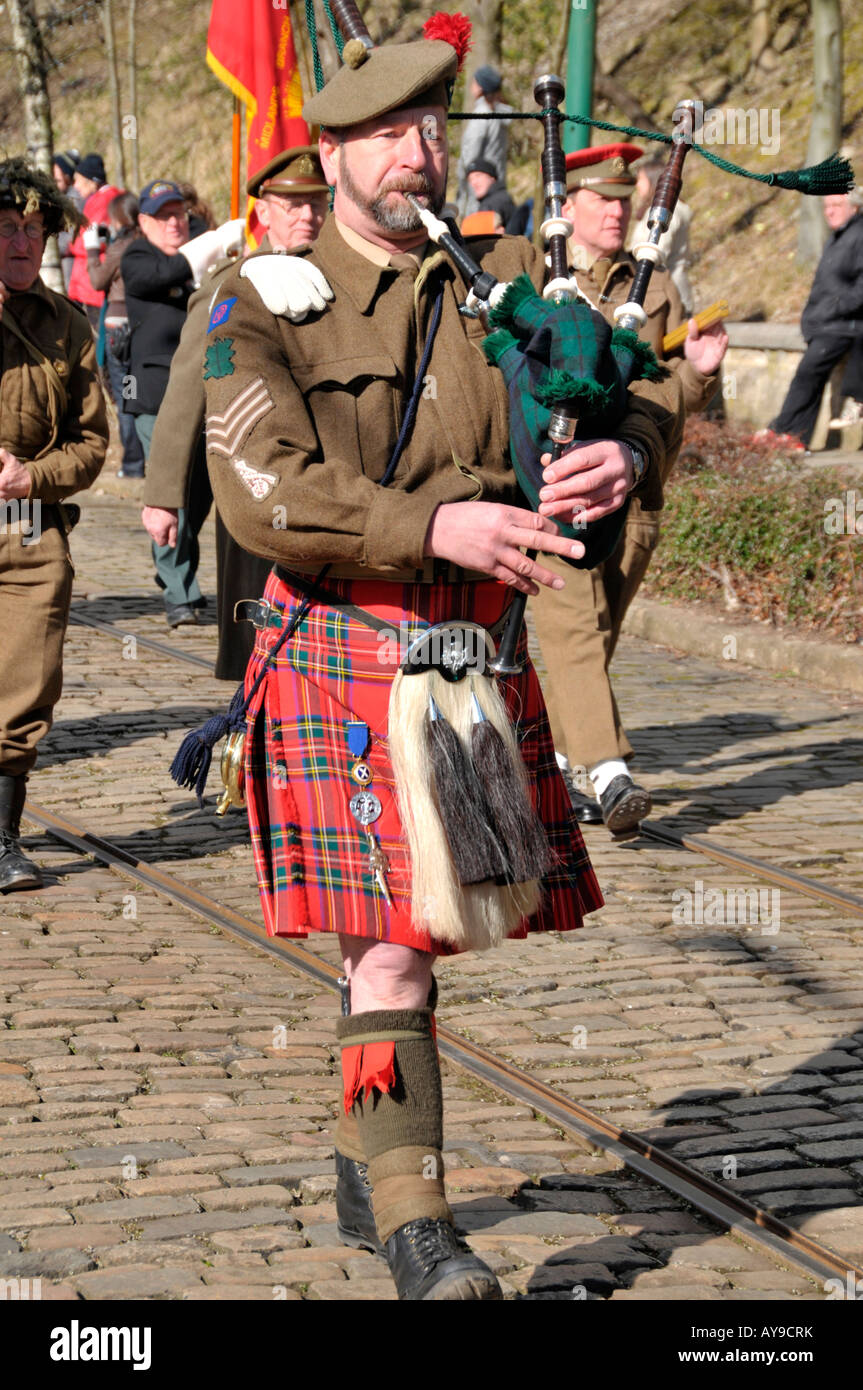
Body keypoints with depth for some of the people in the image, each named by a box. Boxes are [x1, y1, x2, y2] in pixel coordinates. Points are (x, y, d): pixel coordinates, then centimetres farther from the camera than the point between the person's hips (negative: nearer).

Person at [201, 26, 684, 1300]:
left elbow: (629, 382, 2)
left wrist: (623, 450, -23)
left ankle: (365, 1163, 32)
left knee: (408, 929, 15)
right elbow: (260, 491, -16)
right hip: (340, 651, -4)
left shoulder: (507, 278, 9)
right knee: (390, 937, -11)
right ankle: (412, 1223, -9)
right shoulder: (266, 304, -3)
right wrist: (434, 527, -27)